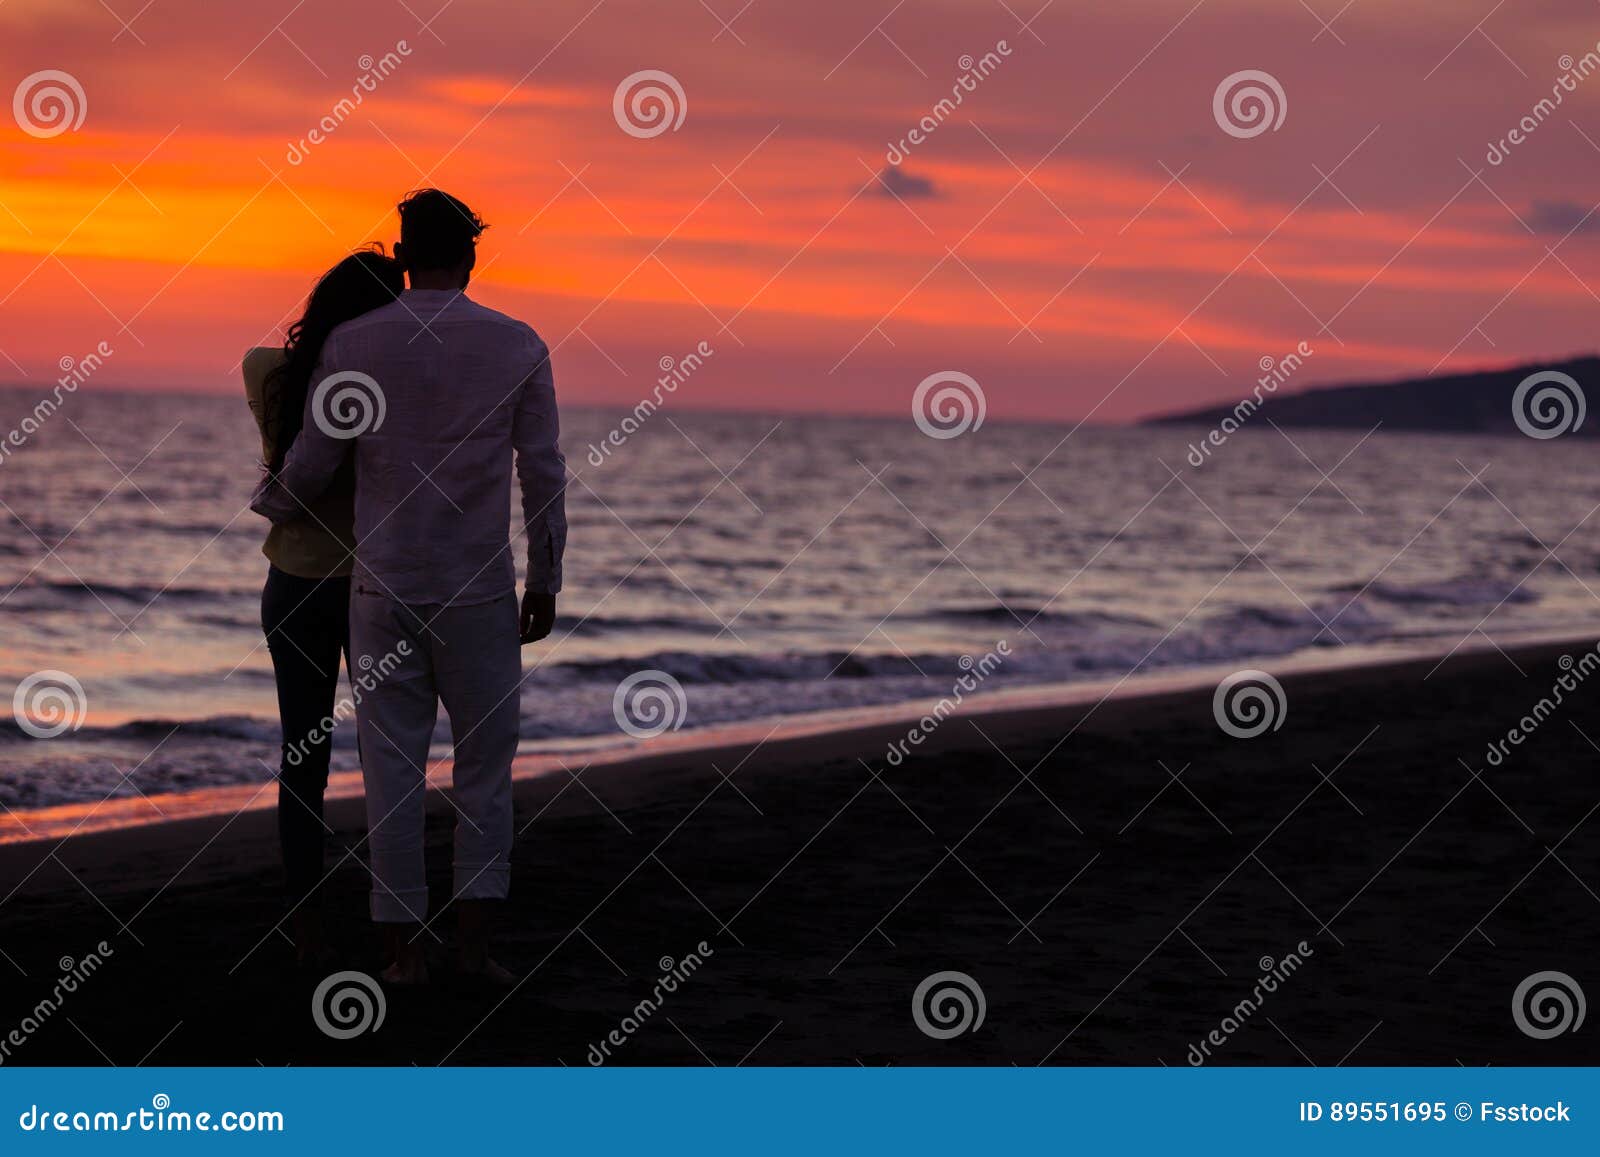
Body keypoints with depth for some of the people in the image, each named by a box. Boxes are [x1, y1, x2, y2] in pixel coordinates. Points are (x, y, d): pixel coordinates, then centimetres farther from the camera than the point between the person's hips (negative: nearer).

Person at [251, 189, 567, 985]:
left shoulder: (352, 344, -4)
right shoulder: (518, 346, -4)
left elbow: (310, 471, -1)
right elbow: (544, 478, -3)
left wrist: (270, 504, 24)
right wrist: (546, 585, 9)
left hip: (383, 589, 1)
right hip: (478, 592, 0)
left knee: (394, 768, 7)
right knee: (485, 759, 12)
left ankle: (405, 949, 6)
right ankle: (473, 936, 1)